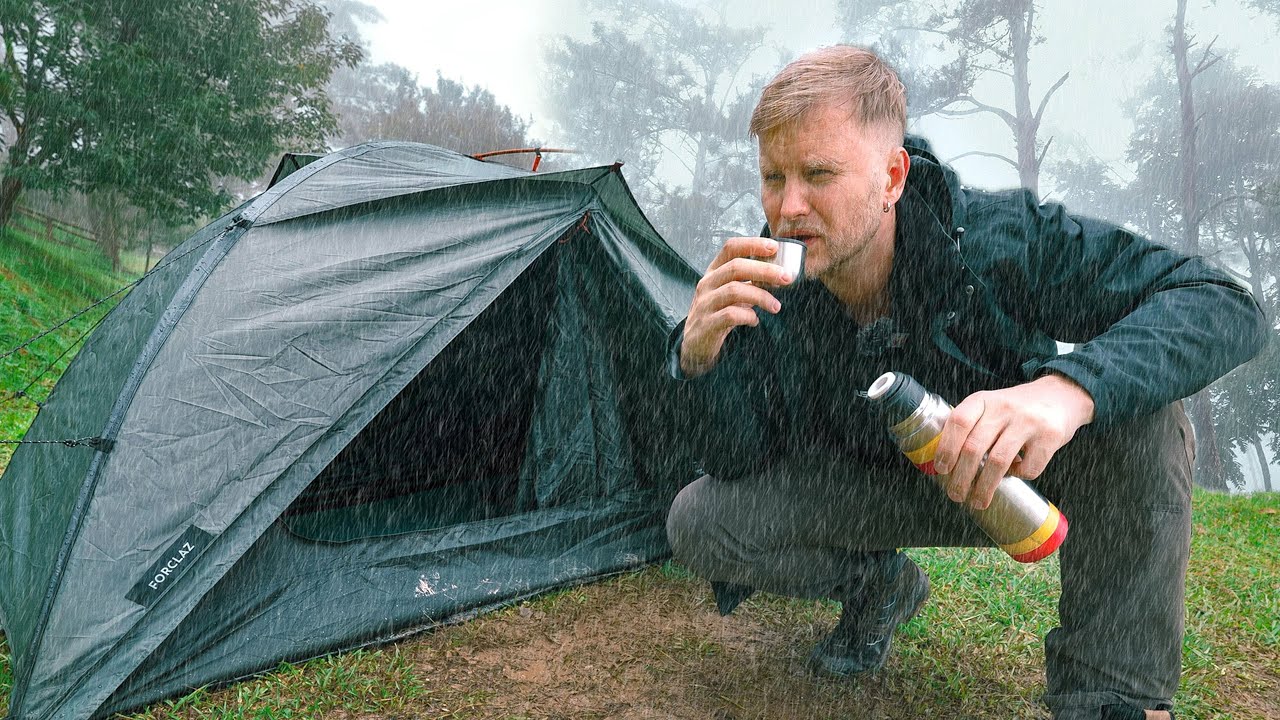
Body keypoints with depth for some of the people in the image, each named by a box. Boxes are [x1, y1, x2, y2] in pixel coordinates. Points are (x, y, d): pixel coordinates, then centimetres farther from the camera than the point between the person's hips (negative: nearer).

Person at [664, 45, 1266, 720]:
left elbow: (1220, 303, -30)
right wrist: (700, 357, -39)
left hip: (1016, 478, -2)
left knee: (1134, 396, -33)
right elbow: (736, 462, -17)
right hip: (872, 483, 2)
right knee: (696, 522, -18)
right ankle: (880, 585, 11)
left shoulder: (997, 237, -28)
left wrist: (1069, 387, -51)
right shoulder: (763, 287, -21)